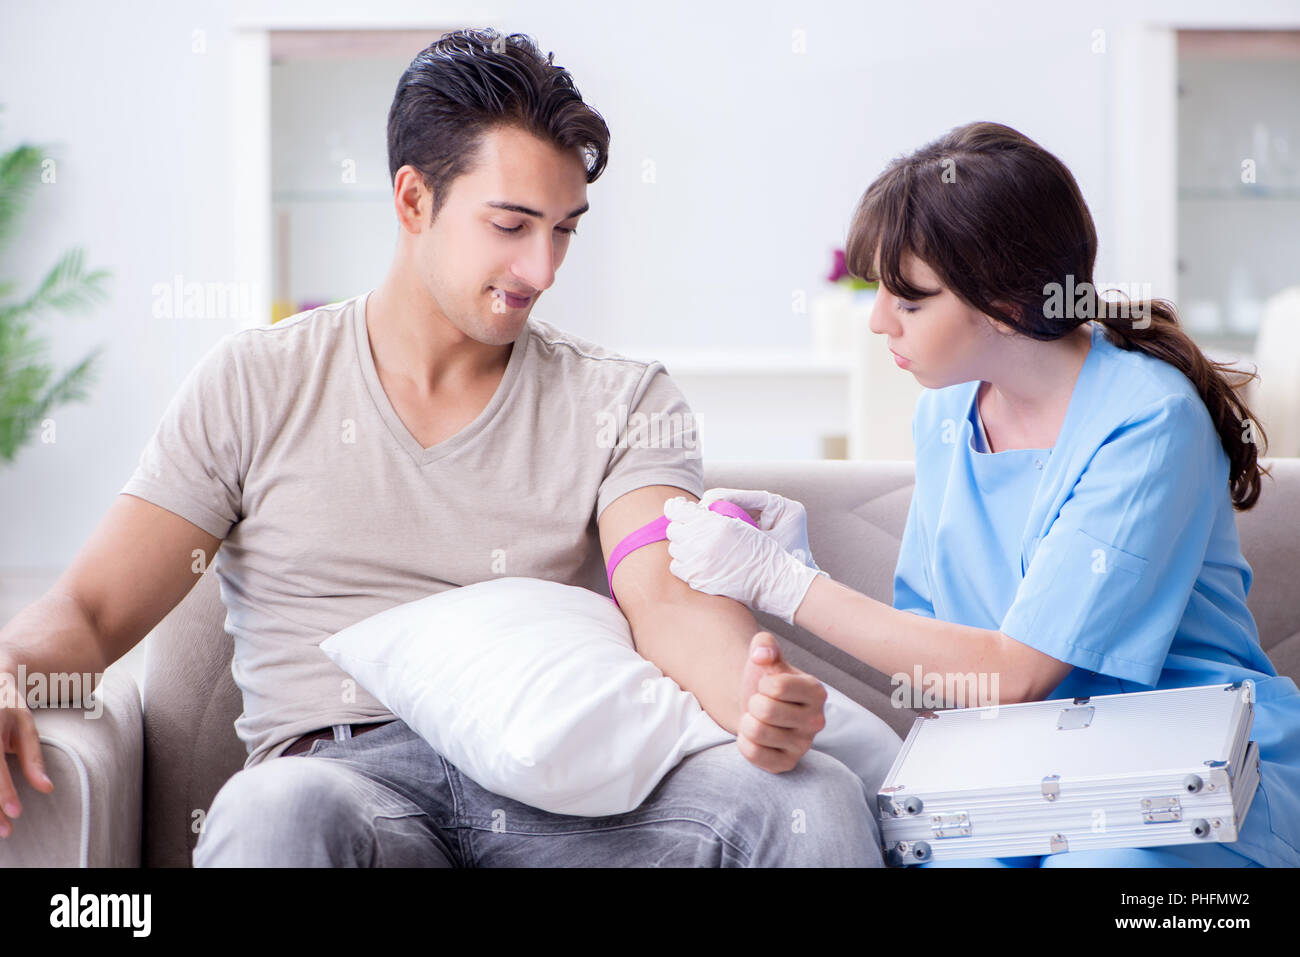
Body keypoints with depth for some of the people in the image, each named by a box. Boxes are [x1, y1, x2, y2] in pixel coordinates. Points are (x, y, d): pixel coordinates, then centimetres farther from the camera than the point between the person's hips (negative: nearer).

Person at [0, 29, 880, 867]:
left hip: (561, 778, 1)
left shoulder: (624, 402, 13)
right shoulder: (256, 384, 12)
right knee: (275, 810, -39)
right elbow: (94, 610, 8)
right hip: (345, 772, -1)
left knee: (818, 795, -28)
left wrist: (758, 703, -29)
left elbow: (669, 600, -4)